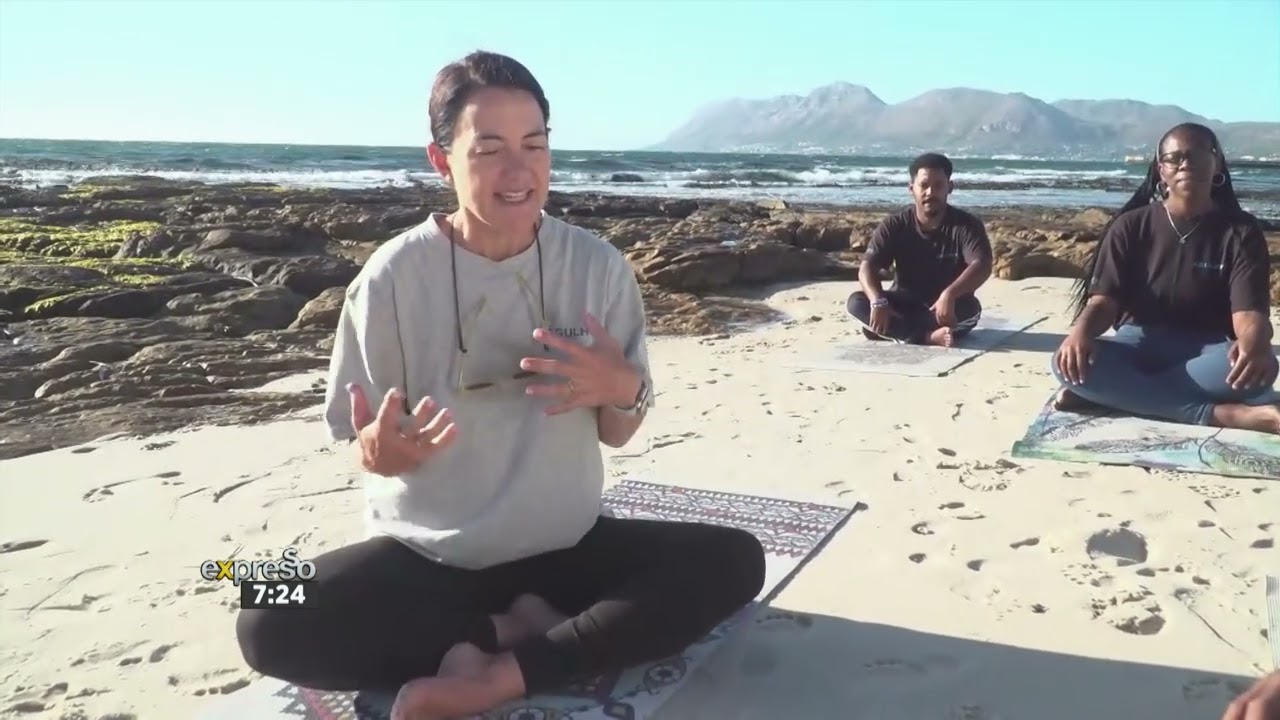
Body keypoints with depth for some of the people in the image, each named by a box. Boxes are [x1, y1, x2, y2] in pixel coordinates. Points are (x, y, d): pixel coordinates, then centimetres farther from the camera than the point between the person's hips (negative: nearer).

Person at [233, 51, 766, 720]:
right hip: (425, 556, -2)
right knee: (269, 628, -26)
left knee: (735, 561, -17)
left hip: (567, 545, 2)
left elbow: (618, 434, 2)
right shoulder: (394, 276, -13)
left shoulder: (598, 266, -7)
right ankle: (524, 630, -10)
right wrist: (380, 452, -29)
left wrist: (624, 390, -22)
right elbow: (368, 447, -5)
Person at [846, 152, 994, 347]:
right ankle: (929, 336, -38)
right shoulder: (894, 225, -8)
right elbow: (867, 267, -18)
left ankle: (894, 330, -30)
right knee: (857, 302, -27)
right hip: (905, 306, 1)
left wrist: (950, 294, -47)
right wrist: (878, 301, -39)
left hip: (945, 308, -1)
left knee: (970, 308, -35)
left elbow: (982, 266, -28)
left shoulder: (966, 224, -13)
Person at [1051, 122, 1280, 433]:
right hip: (1142, 344, 1)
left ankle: (1109, 394, -31)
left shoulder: (1241, 230, -1)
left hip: (1207, 350, 0)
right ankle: (1223, 414, -34)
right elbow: (1104, 300, -7)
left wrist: (1254, 344, -40)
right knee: (1068, 361, -33)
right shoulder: (1131, 226, 2)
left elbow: (1249, 311, -13)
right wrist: (1081, 330, -33)